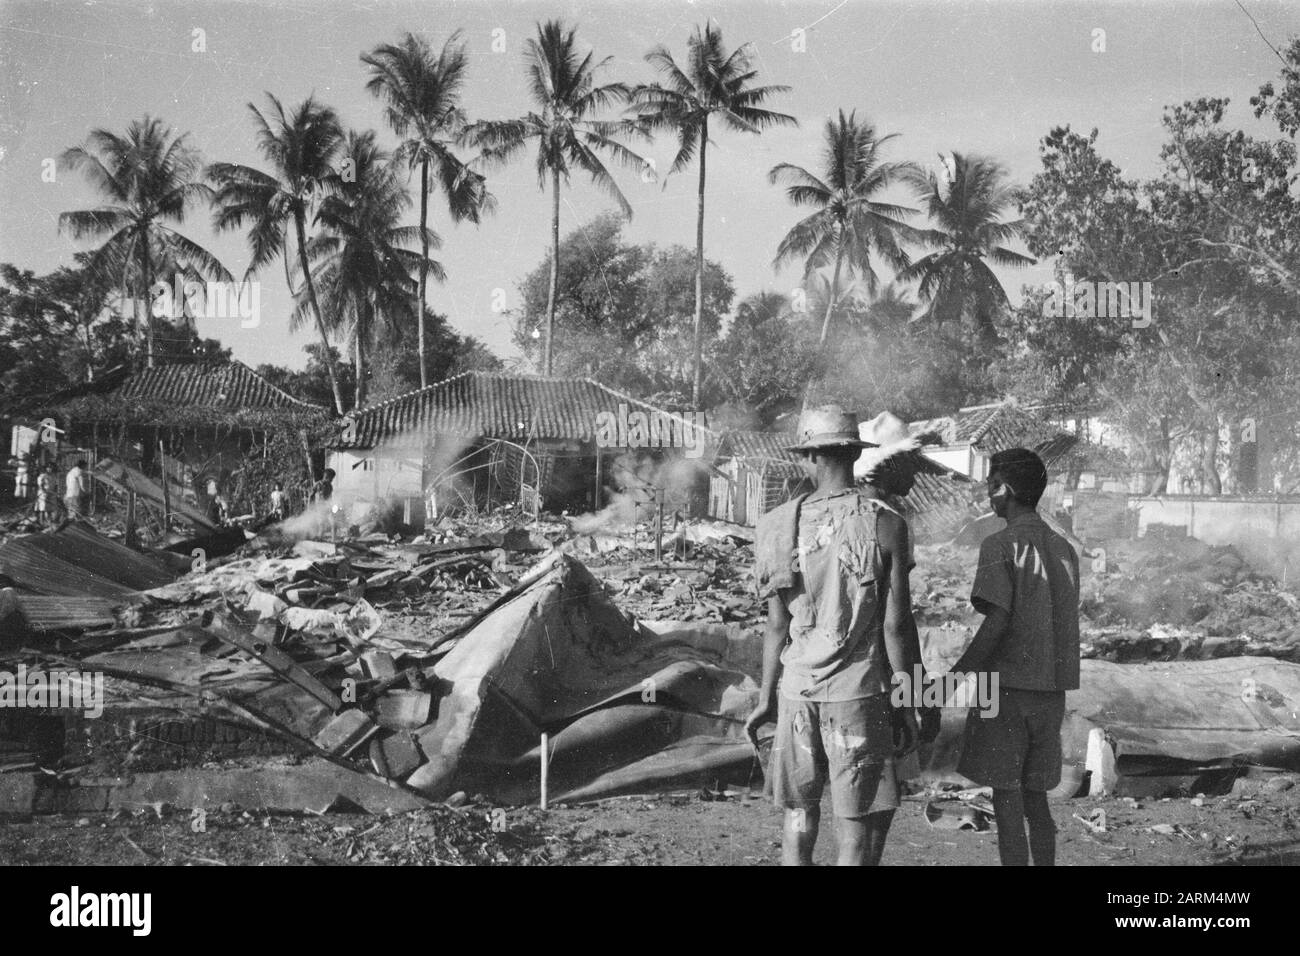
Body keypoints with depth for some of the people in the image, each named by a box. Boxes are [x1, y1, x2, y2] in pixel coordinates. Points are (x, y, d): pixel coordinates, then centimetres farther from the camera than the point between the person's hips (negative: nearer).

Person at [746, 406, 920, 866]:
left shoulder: (784, 523, -1)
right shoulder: (885, 525, -6)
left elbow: (778, 625, 1)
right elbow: (894, 626, -6)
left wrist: (765, 699, 11)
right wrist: (906, 705, 3)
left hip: (797, 690, 2)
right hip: (860, 691, -2)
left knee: (798, 811, 14)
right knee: (855, 820, 4)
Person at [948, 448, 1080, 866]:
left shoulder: (1001, 545, -10)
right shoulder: (1063, 548, 10)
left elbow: (997, 622, -16)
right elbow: (1065, 624, 13)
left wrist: (955, 678, -12)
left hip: (1007, 687, -6)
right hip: (1051, 690, 6)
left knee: (1007, 798, -1)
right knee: (1035, 797, 13)